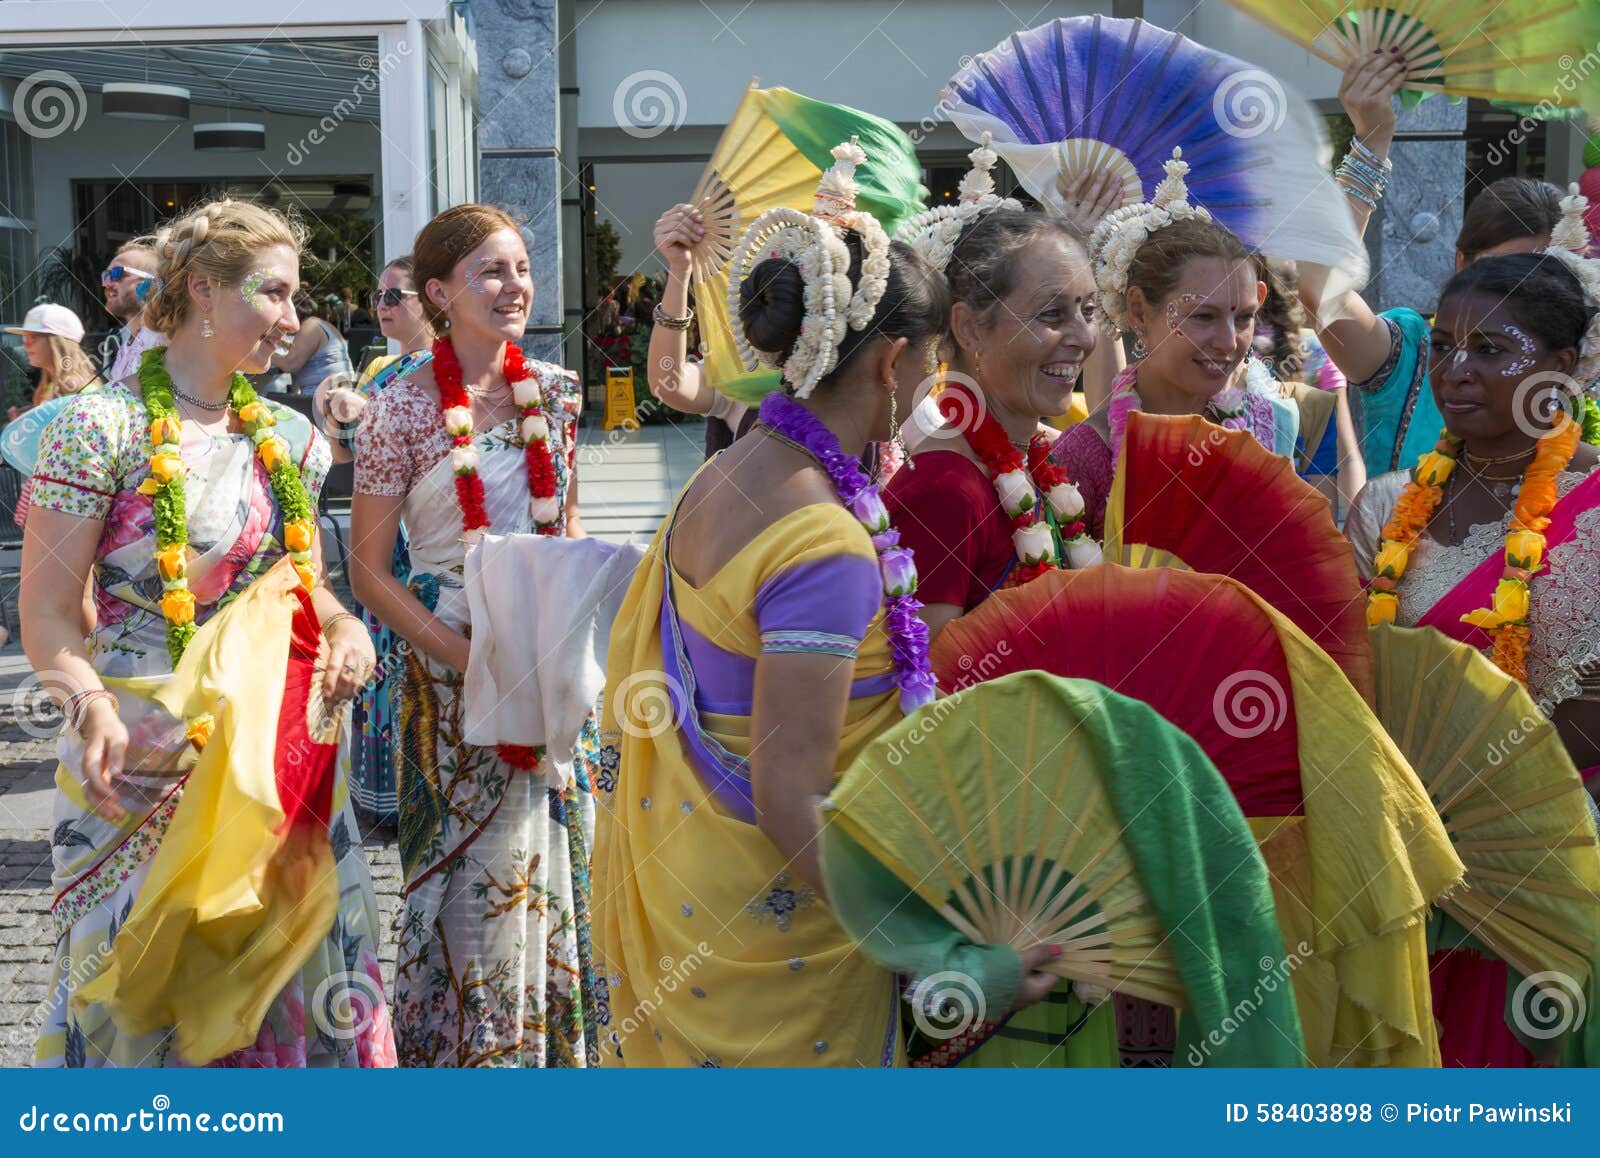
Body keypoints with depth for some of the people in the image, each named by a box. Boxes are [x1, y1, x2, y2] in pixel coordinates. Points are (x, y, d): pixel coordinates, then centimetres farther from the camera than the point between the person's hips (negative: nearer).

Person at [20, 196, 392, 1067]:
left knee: (296, 963, 9)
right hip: (144, 757, -5)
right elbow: (48, 610, -10)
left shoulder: (287, 437, 9)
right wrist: (95, 712, -26)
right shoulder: (103, 425, -9)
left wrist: (343, 628, -3)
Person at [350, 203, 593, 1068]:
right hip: (451, 668, -4)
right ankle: (468, 1052, 23)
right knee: (475, 875, 3)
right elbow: (368, 570, -8)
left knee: (555, 859, 12)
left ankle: (556, 1042, 29)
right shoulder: (402, 410, -10)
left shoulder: (554, 391, 3)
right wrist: (468, 657, -17)